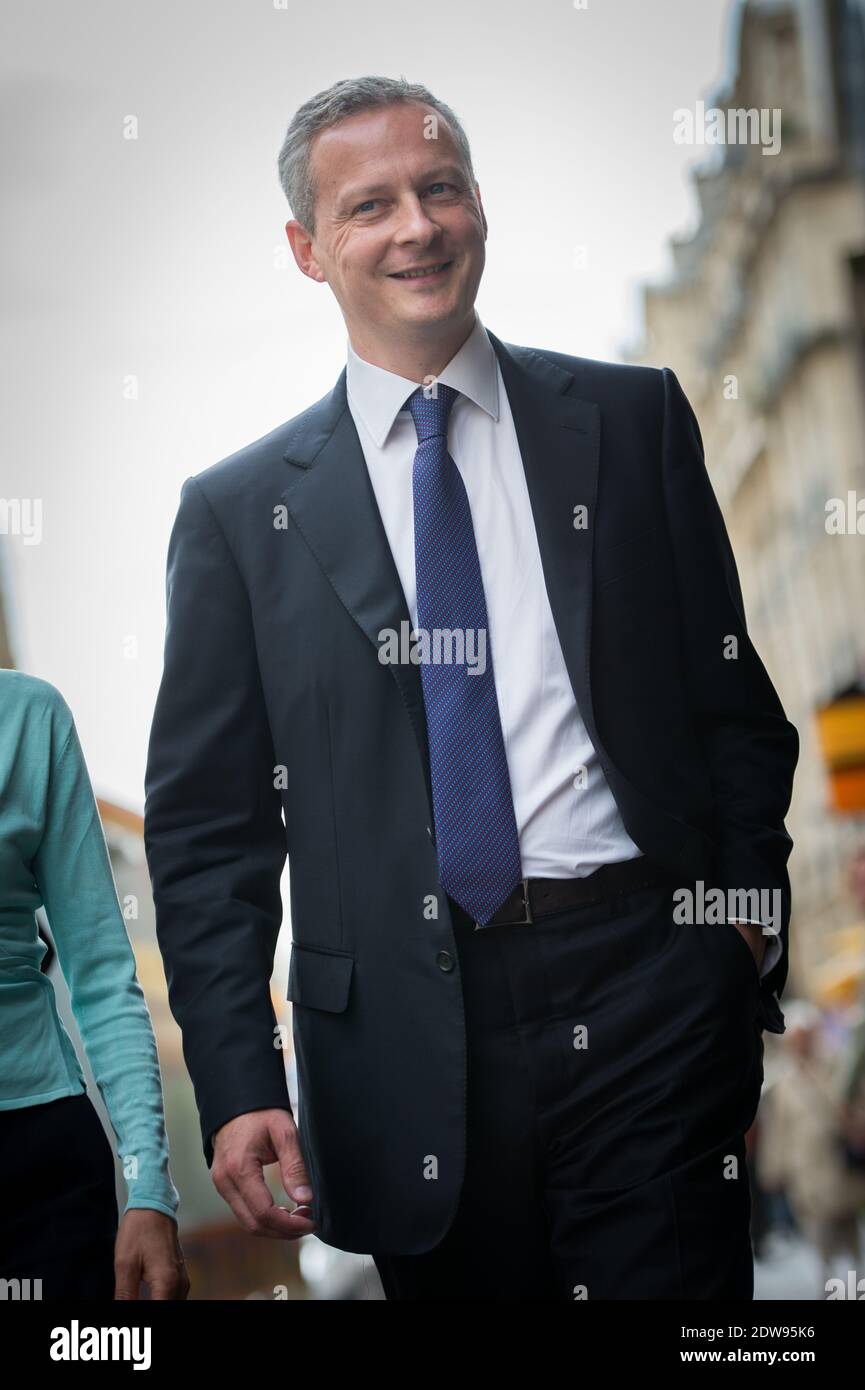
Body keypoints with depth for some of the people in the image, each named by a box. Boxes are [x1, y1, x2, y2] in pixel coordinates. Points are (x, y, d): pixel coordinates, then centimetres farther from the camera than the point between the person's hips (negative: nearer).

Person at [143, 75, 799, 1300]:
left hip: (649, 980, 0)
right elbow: (208, 822, 4)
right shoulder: (242, 510, 6)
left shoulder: (635, 419, 8)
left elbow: (731, 686, 10)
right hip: (407, 1035, 0)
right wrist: (236, 1085, -4)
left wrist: (748, 915, 0)